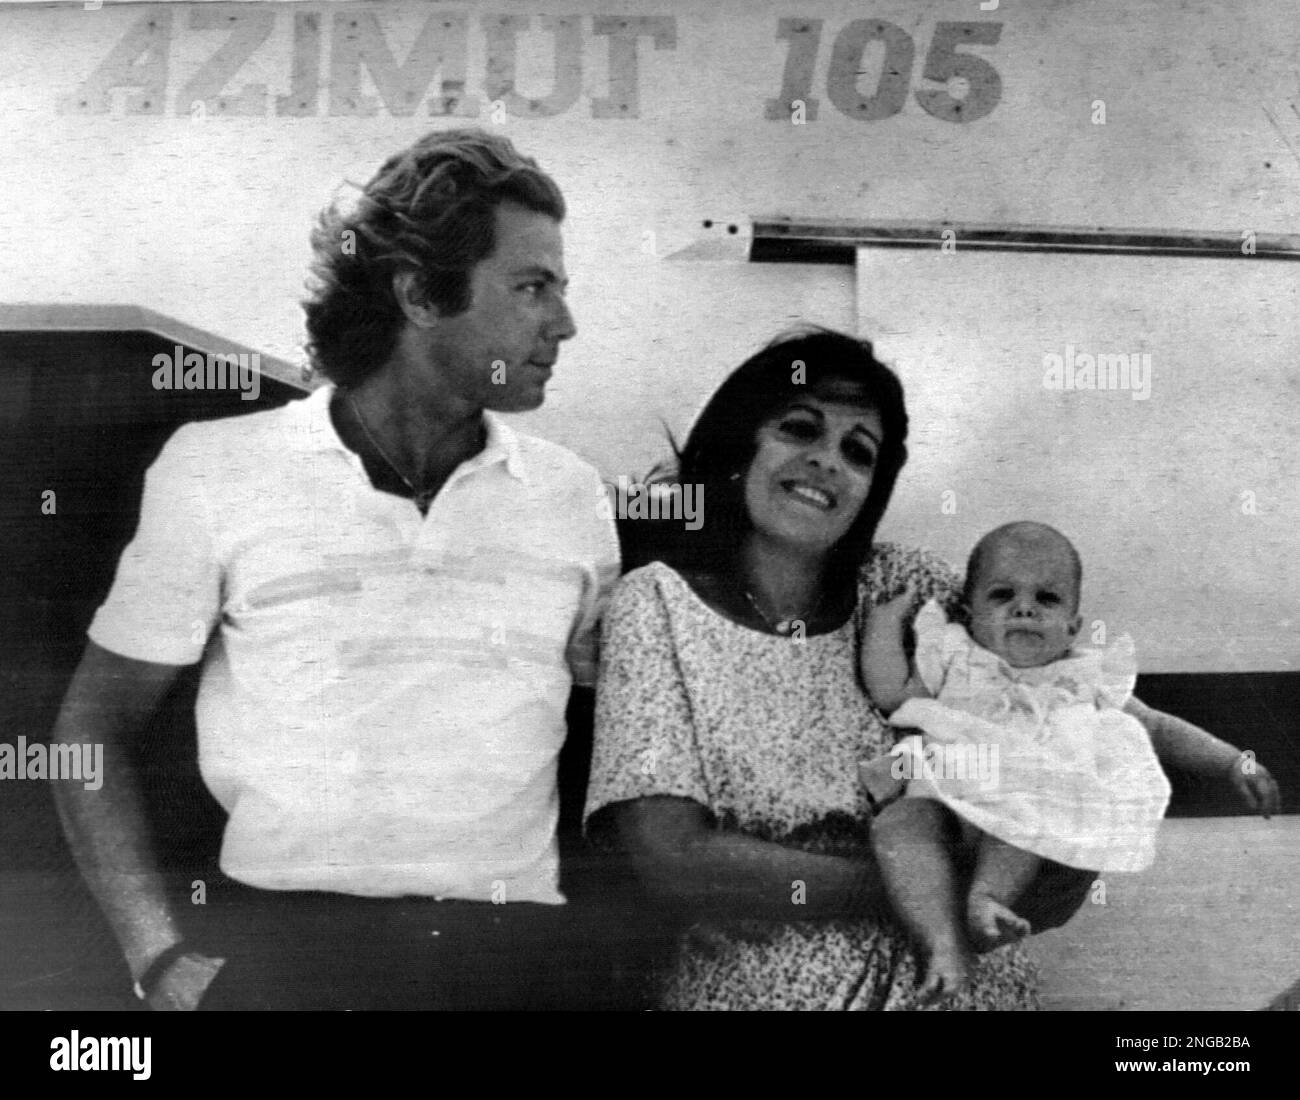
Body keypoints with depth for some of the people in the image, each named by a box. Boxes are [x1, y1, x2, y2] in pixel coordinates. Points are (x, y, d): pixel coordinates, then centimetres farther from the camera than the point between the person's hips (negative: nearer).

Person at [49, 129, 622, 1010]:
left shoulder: (570, 494, 6)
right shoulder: (216, 468, 0)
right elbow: (97, 723, 4)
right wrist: (164, 960, -4)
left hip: (521, 945, 2)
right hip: (288, 945, -2)